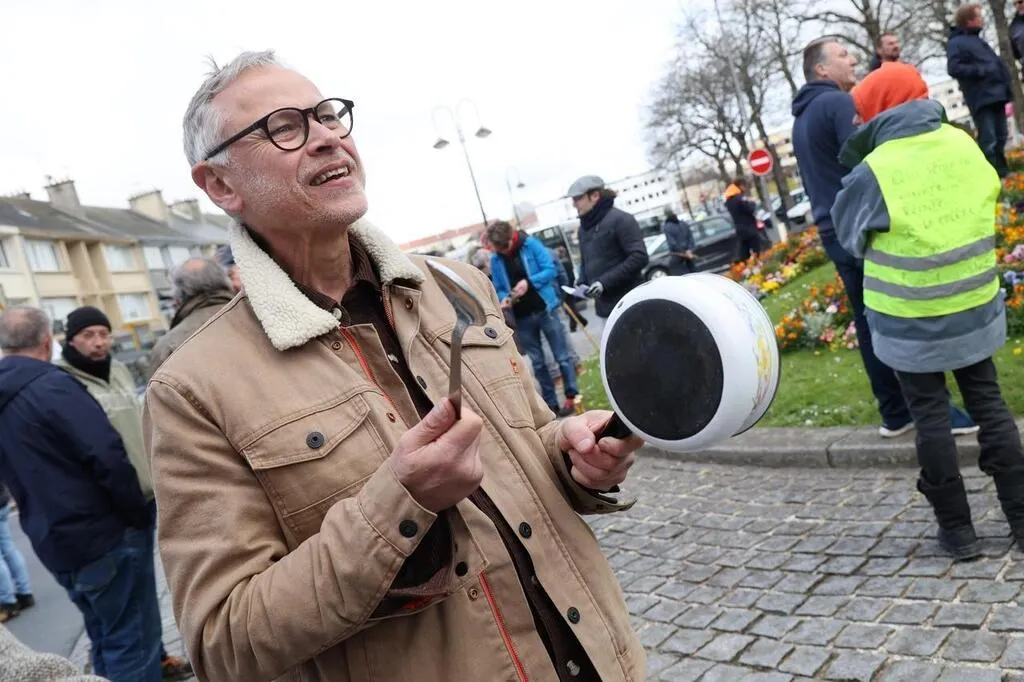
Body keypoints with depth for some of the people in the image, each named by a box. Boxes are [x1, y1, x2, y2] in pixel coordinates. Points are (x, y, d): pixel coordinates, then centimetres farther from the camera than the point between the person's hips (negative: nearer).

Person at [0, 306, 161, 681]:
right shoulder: (51, 385, -16)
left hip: (54, 544, 8)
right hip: (103, 536, -8)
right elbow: (108, 458, -21)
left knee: (106, 640, 21)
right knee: (132, 642, 1)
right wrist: (139, 515, -10)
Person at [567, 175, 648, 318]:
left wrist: (605, 281, -20)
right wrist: (582, 281, 4)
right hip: (605, 306, 7)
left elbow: (639, 257, -16)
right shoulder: (584, 227, 15)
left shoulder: (620, 219, -8)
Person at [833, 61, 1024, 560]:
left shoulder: (873, 171, -18)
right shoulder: (963, 145, -1)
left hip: (911, 322, -4)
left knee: (931, 418, 7)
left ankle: (958, 530, 16)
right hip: (974, 310, 5)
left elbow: (850, 236, -4)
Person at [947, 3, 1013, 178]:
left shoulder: (977, 40, 23)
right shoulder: (955, 43, -5)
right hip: (982, 98, -9)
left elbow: (994, 61, 30)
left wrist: (1004, 76, 12)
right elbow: (954, 69, -19)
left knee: (1001, 138, 14)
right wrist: (982, 70, -18)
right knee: (988, 141, -12)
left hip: (996, 94, 9)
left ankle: (1003, 173, 24)